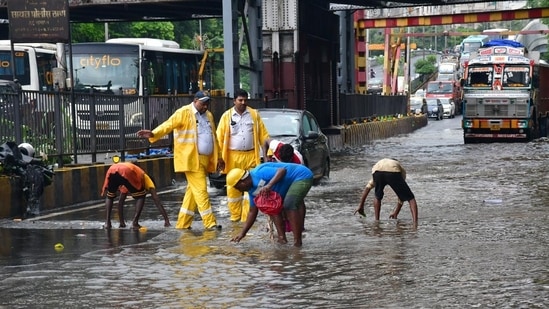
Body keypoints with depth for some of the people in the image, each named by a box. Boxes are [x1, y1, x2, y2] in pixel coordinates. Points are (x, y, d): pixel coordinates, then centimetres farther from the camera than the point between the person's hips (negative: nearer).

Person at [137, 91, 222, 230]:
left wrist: (218, 157, 23)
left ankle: (183, 223, 15)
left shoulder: (208, 115, 16)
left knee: (193, 191, 9)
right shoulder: (183, 113, -6)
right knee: (201, 190, -9)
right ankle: (210, 223, -6)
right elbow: (168, 125, -18)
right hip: (191, 159, -8)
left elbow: (213, 138, 23)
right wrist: (153, 133, -35)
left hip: (205, 160, 8)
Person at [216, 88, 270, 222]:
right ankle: (235, 215, 11)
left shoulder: (254, 114, 7)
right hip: (233, 156, -1)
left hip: (251, 156, 1)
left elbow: (263, 134, 6)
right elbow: (220, 137, 0)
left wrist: (267, 152, -1)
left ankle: (247, 216, 2)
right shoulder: (227, 116, 3)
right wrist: (220, 158, -5)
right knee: (233, 187, 1)